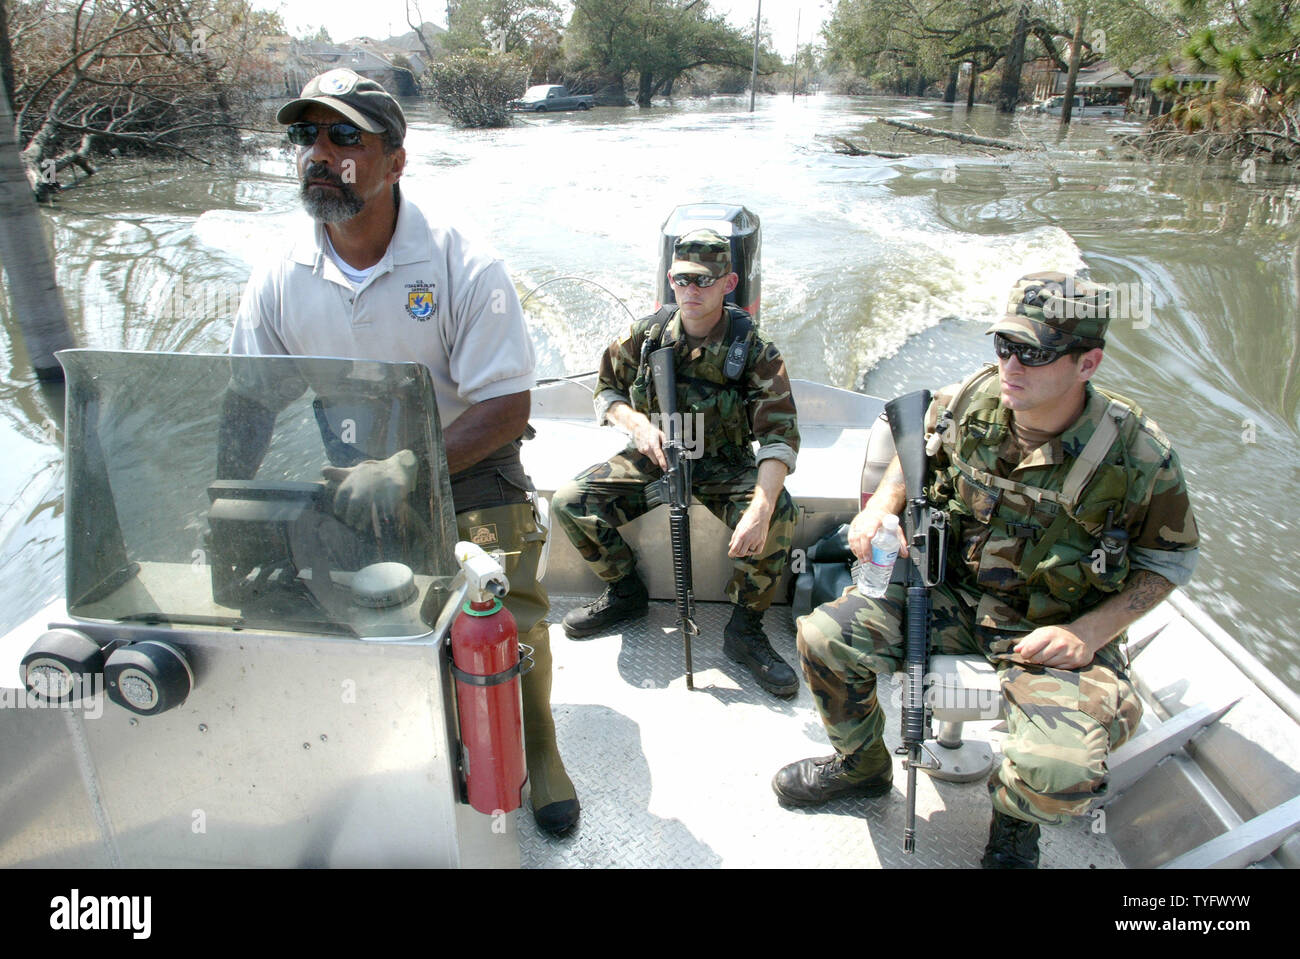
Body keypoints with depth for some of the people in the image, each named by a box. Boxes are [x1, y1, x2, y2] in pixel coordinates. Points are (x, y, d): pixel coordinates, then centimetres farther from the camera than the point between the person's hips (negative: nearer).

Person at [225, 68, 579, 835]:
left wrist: (404, 471, -31)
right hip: (346, 482, 4)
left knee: (509, 617, -16)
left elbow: (507, 407, -19)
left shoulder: (464, 268, -16)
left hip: (467, 470, -3)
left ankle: (536, 749, 16)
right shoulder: (277, 282, -5)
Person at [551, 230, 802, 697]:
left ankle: (745, 630, -10)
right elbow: (607, 391, 8)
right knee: (569, 501, -17)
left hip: (724, 468, -2)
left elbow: (780, 435, -21)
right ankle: (625, 592, 9)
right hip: (653, 458, 3)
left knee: (779, 515, -33)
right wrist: (636, 421, -17)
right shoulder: (647, 334, -5)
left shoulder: (753, 349, -14)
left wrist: (761, 506, -38)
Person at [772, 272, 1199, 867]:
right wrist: (883, 505, -7)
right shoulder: (970, 403, -10)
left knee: (1059, 774, -29)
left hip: (1054, 629, -3)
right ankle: (861, 765, 18)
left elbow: (1170, 559, -3)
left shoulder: (1137, 455, -18)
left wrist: (1090, 632, -16)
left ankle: (1015, 825, 14)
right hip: (951, 594, 3)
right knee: (824, 638, -15)